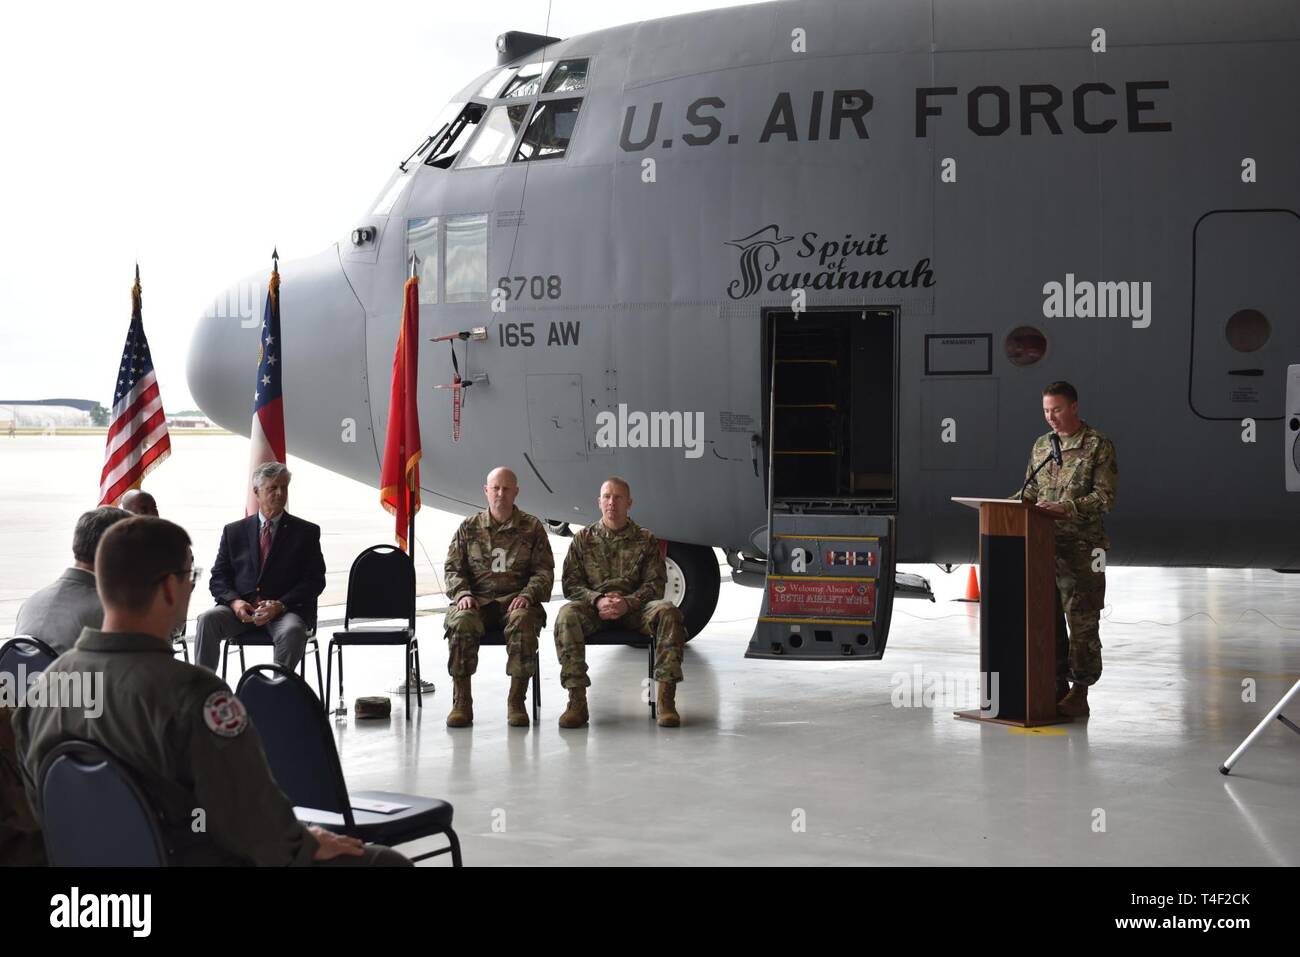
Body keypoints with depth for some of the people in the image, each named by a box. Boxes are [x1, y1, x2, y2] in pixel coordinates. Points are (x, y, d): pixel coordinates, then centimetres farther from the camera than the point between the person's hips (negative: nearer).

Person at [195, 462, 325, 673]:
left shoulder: (306, 532, 9)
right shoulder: (234, 531, 16)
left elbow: (314, 581, 2)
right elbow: (218, 578, 12)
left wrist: (280, 605, -14)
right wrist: (235, 602, -11)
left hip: (285, 610, -2)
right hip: (241, 609, 2)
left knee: (292, 631, -36)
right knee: (207, 620, -27)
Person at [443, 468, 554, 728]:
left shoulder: (532, 528, 11)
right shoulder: (469, 527, 14)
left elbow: (544, 570, 7)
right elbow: (452, 568, 12)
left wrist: (527, 595, -11)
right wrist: (462, 594, -7)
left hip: (516, 599, -1)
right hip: (477, 600, 1)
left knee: (523, 621, -37)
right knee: (462, 623, -34)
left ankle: (516, 701, -28)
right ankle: (461, 702, -25)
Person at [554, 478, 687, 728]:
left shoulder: (645, 540, 11)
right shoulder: (583, 539, 12)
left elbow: (655, 584, 3)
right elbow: (570, 583, 5)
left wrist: (627, 603, -17)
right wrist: (598, 600, -15)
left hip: (634, 607, 0)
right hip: (594, 607, 0)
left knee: (668, 611, -31)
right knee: (567, 615, -34)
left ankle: (666, 698, -30)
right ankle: (577, 701, -33)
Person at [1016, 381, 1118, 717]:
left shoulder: (1099, 446, -5)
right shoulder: (1041, 445, 13)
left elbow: (1105, 496, -11)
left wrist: (1067, 508, -23)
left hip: (1081, 548, -6)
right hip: (1044, 544, 6)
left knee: (1081, 622, -2)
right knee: (1048, 619, 8)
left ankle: (1079, 693, 4)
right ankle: (1057, 686, 17)